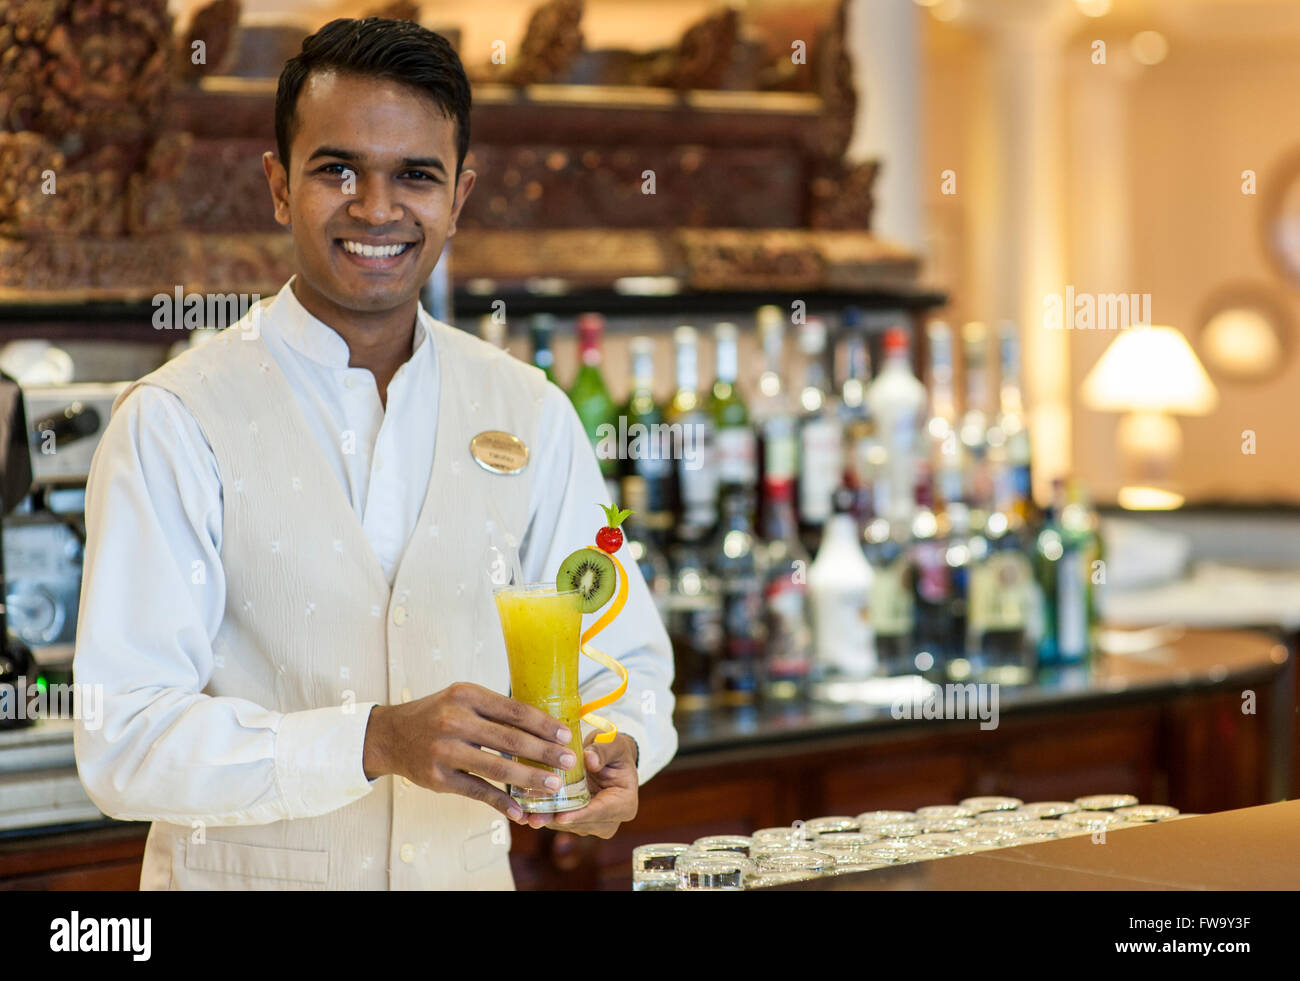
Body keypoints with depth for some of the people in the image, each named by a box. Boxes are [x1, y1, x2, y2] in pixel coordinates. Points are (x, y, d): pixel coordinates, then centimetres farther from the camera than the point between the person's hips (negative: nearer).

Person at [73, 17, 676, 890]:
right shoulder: (175, 424, -14)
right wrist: (376, 740, -33)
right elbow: (122, 742, -20)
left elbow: (623, 658, 3)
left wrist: (615, 751, -19)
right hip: (242, 880, -4)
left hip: (471, 874, 4)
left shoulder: (532, 416, 0)